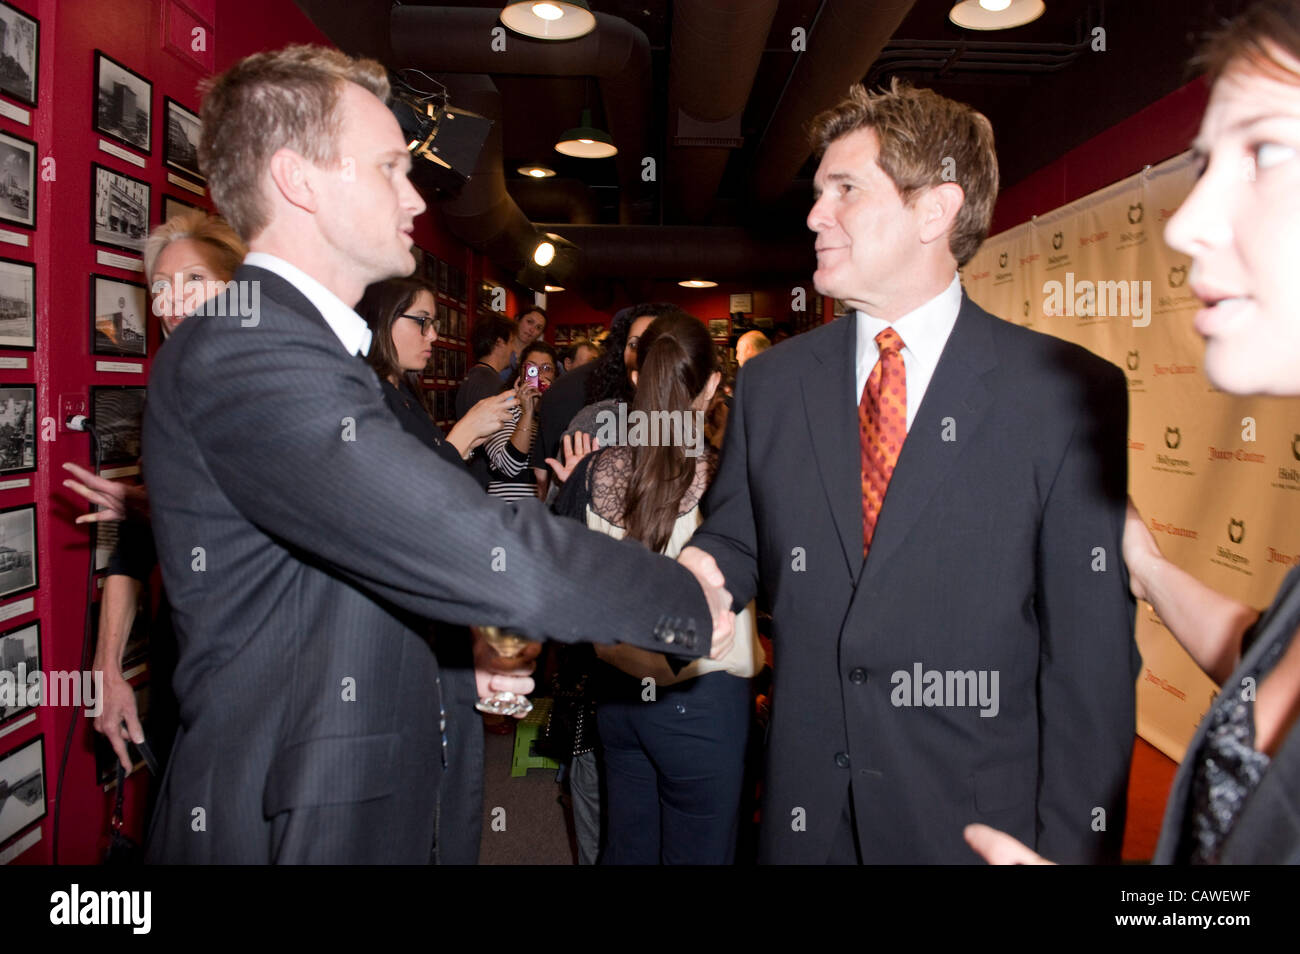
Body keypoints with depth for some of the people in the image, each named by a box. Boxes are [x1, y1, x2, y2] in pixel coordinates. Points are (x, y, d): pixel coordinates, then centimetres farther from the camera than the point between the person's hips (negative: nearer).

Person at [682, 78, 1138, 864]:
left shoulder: (1070, 395, -8)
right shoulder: (769, 385, 2)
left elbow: (1090, 654, -8)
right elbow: (735, 542, 9)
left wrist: (1071, 844, -8)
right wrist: (696, 577, -13)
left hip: (976, 819, -3)